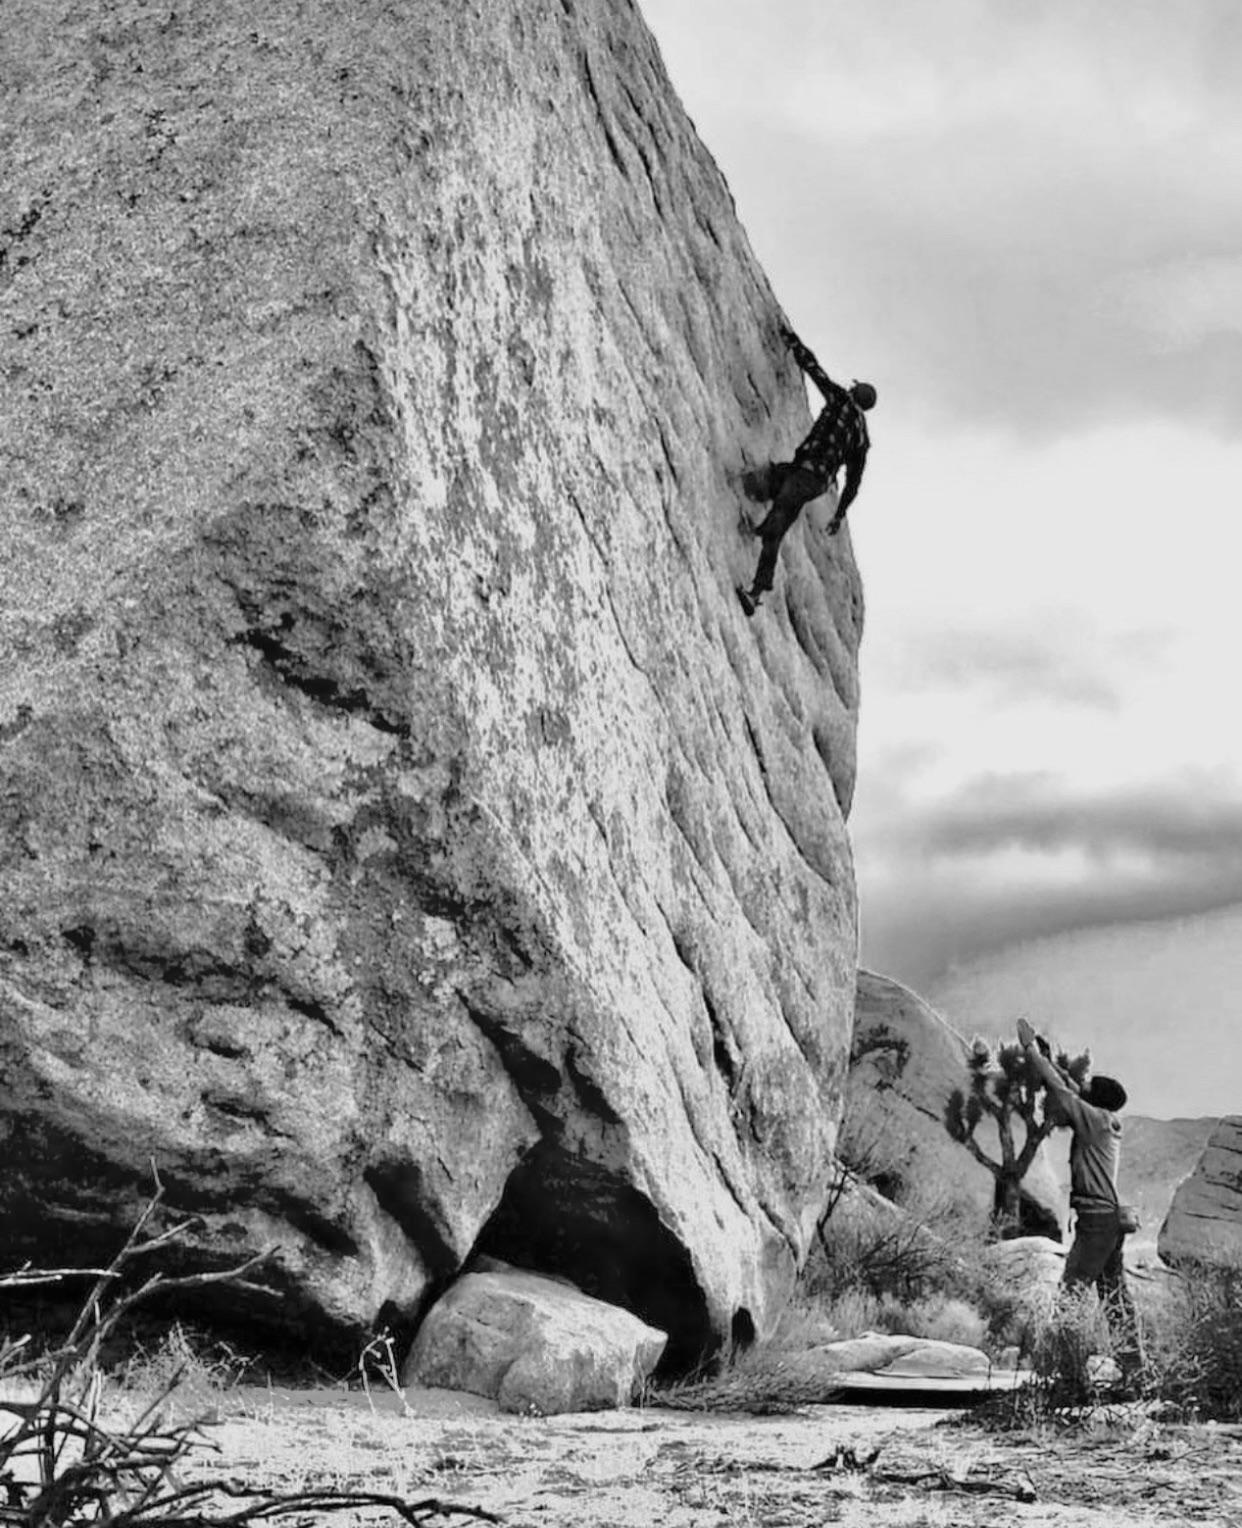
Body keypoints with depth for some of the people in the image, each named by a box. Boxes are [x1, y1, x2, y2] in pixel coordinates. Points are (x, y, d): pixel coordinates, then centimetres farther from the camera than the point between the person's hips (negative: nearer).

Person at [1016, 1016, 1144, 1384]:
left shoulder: (1094, 1119, -10)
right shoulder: (1104, 1122, 13)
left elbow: (1060, 1090, -10)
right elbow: (1069, 1090, 22)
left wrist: (1031, 1048, -3)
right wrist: (1047, 1058, 21)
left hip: (1097, 1217, -10)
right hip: (1112, 1216, 10)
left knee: (1071, 1289, -9)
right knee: (1114, 1293, 11)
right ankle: (1133, 1364, 14)